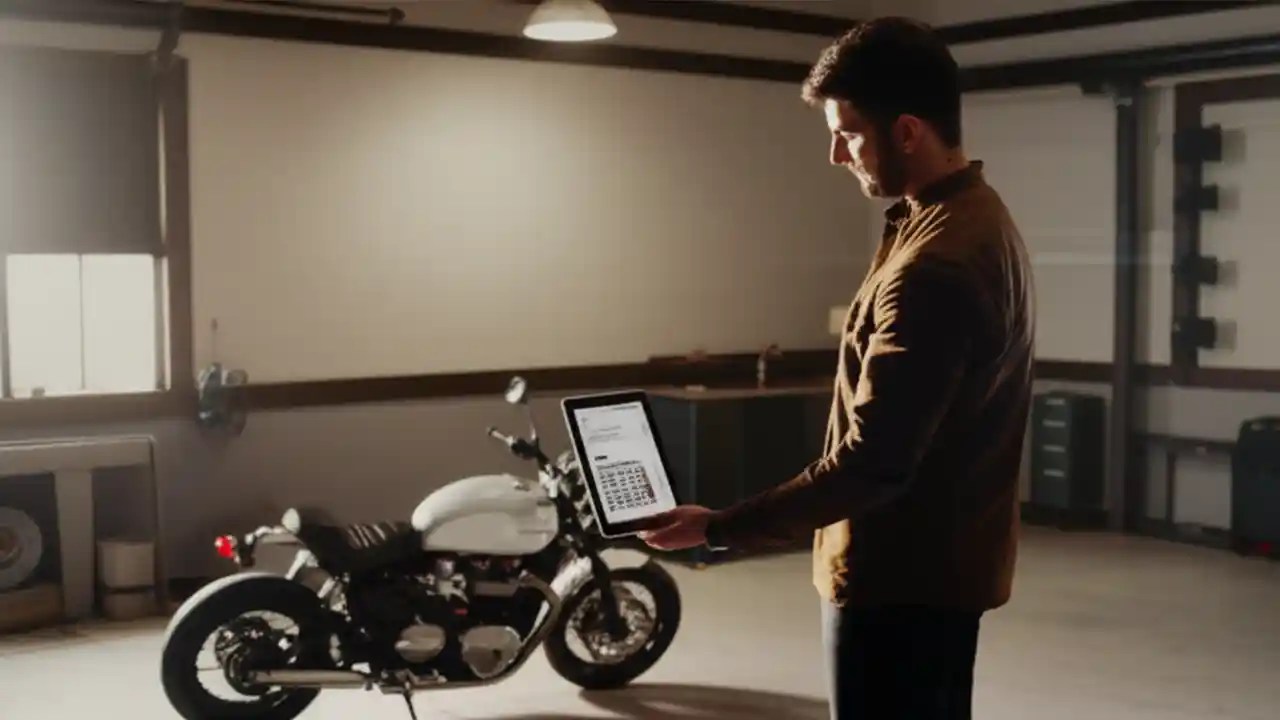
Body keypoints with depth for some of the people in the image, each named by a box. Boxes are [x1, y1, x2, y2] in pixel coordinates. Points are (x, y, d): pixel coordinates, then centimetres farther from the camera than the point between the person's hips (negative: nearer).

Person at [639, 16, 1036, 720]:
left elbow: (870, 463, -27)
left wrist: (719, 527, -22)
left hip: (901, 578, -10)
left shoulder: (934, 265, -27)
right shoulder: (976, 216, 7)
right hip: (942, 564, 10)